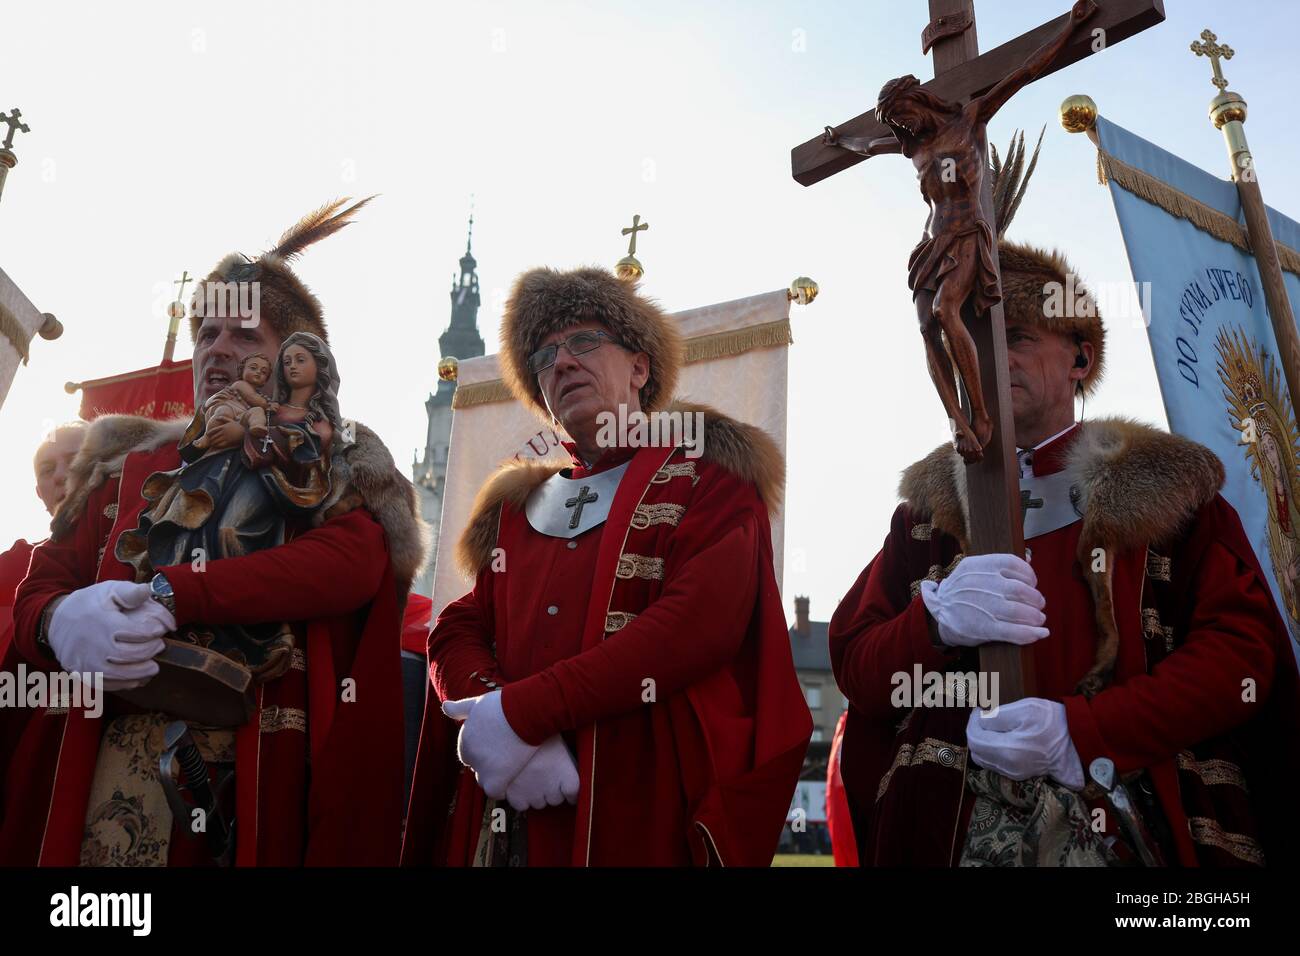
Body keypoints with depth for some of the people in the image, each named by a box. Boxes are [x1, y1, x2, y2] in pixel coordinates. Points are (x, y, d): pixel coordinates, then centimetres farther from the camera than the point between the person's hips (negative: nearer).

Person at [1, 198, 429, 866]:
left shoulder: (334, 468, 7)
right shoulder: (129, 464, 17)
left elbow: (352, 563, -14)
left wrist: (165, 595, -23)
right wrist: (61, 624, -15)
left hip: (261, 772, -2)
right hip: (105, 766, 3)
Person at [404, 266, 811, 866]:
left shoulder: (708, 475, 0)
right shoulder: (516, 506, 16)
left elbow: (700, 620, -15)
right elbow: (457, 632, 8)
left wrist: (521, 713, -19)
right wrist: (506, 722, -15)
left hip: (649, 802, -4)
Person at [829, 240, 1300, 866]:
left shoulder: (1164, 486, 3)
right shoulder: (930, 503, 7)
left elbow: (1243, 648, -7)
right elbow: (853, 668, 2)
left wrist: (1084, 732, -20)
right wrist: (937, 621, -19)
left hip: (1139, 831, -1)